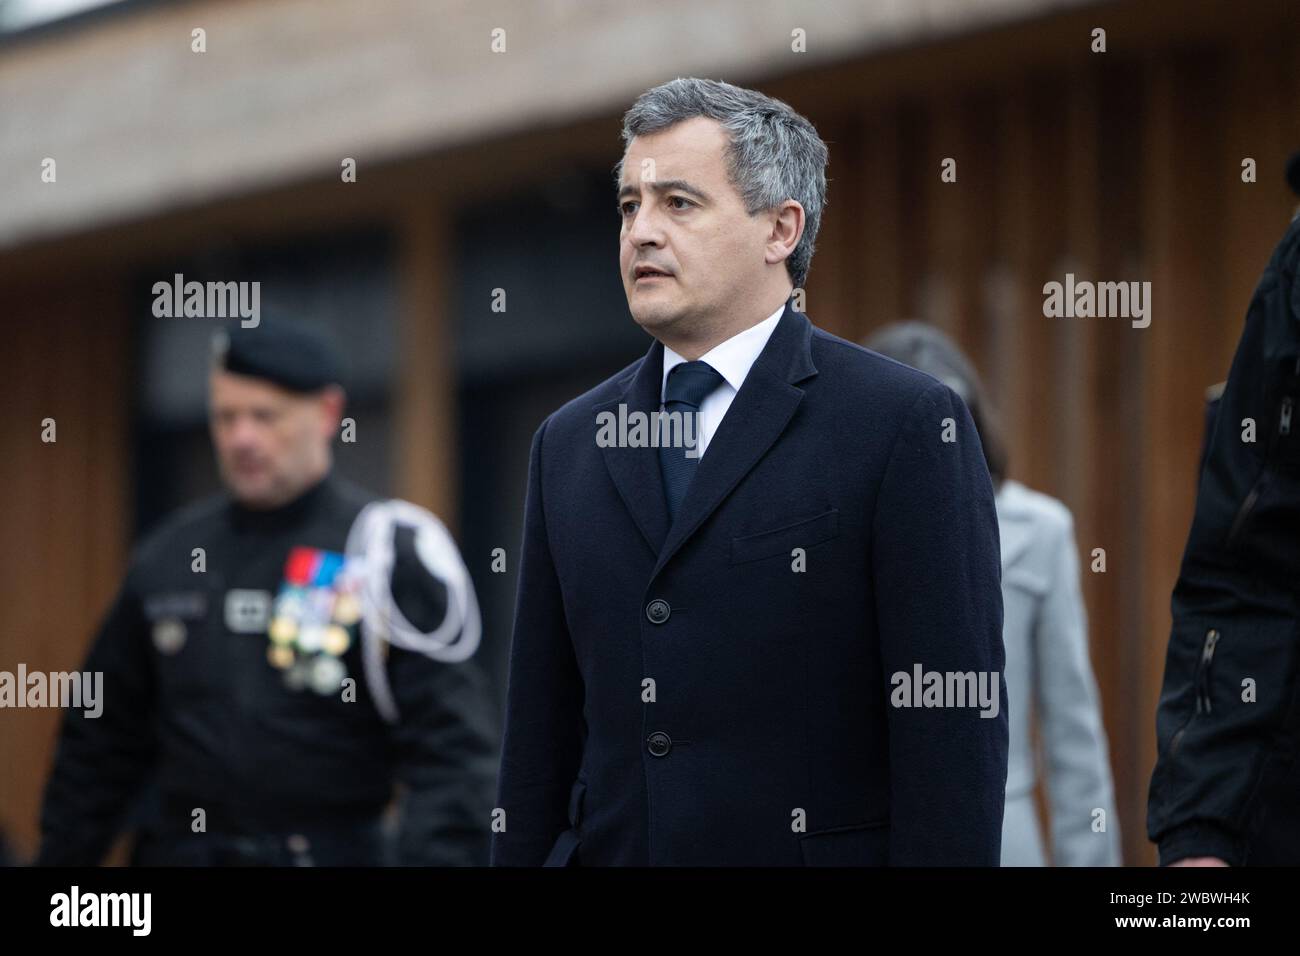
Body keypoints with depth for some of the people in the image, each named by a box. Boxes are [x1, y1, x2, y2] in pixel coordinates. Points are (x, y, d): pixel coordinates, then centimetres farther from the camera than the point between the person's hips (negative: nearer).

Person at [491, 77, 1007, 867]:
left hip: (821, 848, -5)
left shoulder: (908, 424, -6)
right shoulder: (570, 442, 12)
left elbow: (954, 720, -11)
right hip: (609, 851, 5)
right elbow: (542, 723, 11)